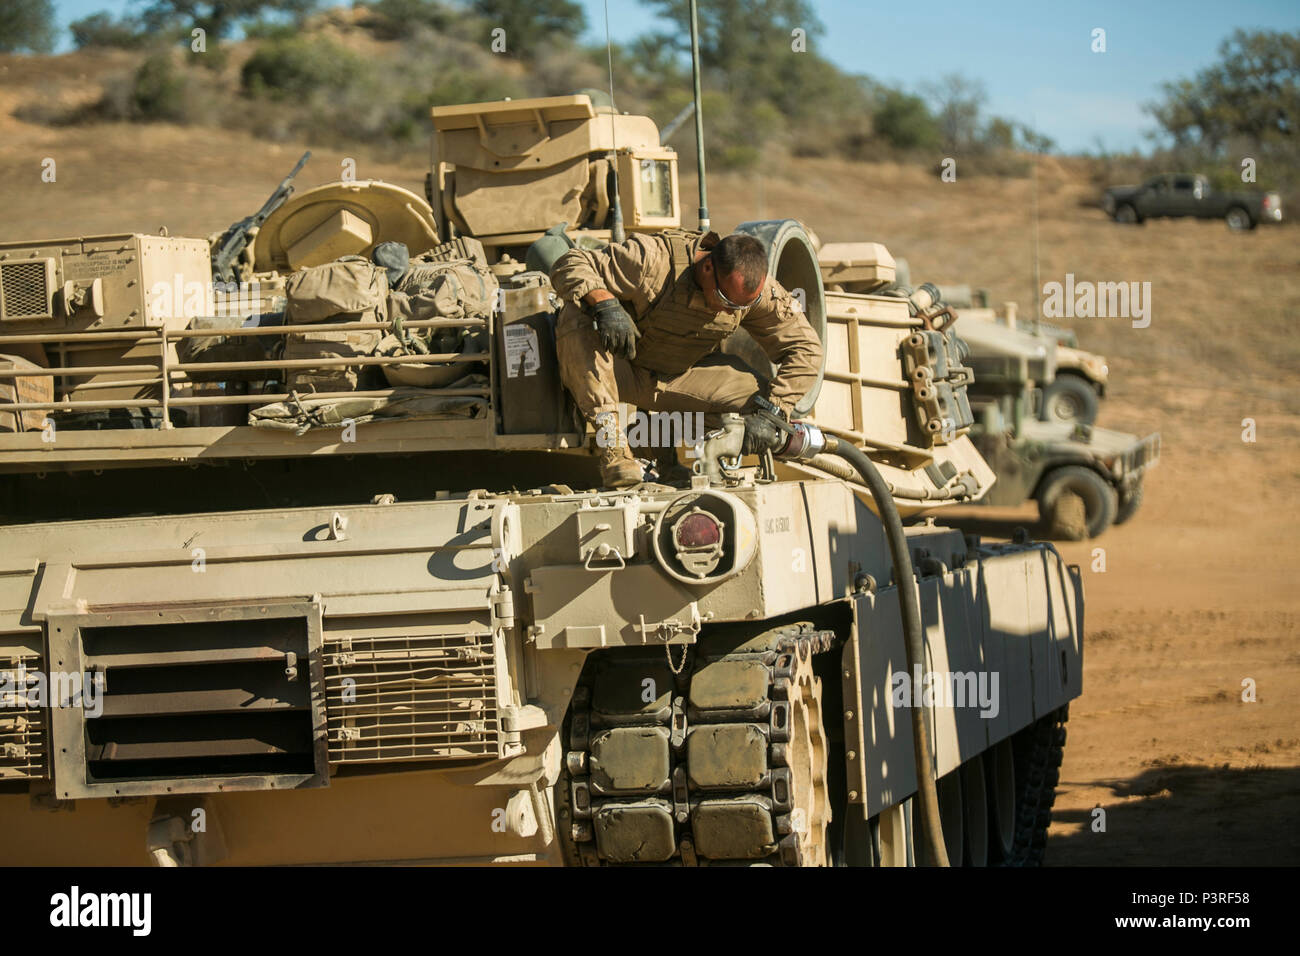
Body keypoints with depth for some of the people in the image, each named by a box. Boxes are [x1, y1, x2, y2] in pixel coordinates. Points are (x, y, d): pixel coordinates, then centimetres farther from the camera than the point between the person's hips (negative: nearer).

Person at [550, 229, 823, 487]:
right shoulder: (655, 260, -31)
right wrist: (605, 303, -49)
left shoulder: (757, 288, -18)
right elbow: (569, 266, -29)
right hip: (620, 369, -4)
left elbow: (805, 349, -14)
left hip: (682, 375, 4)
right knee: (576, 316, -36)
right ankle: (611, 444, -34)